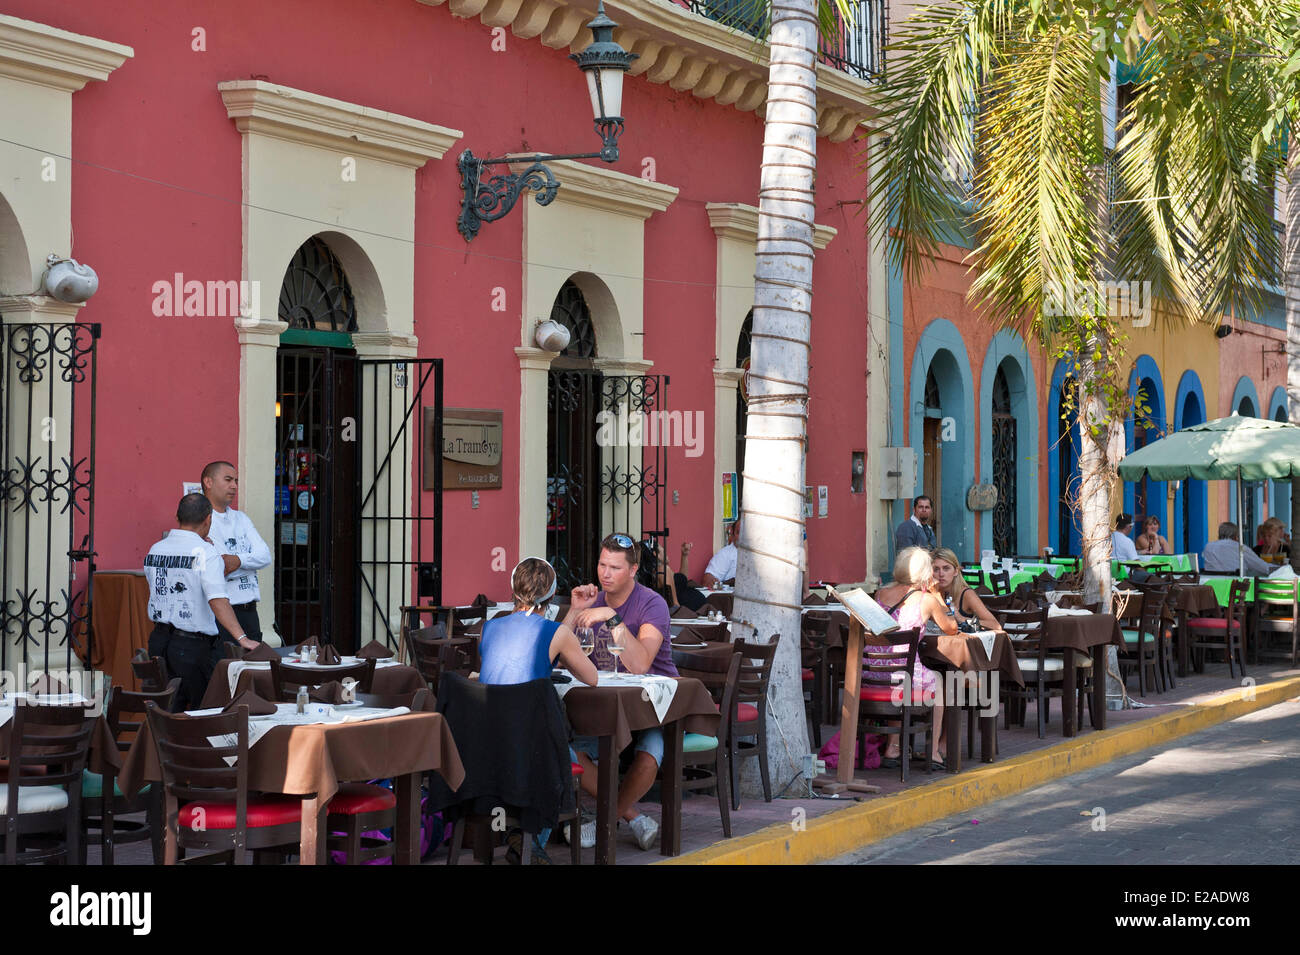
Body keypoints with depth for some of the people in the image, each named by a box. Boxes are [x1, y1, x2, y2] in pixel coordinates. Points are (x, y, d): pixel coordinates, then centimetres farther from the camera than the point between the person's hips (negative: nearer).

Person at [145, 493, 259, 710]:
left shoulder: (155, 550, 8)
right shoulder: (205, 552, -13)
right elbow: (217, 600, -23)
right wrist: (242, 638, -27)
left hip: (158, 640, 7)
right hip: (193, 644, -7)